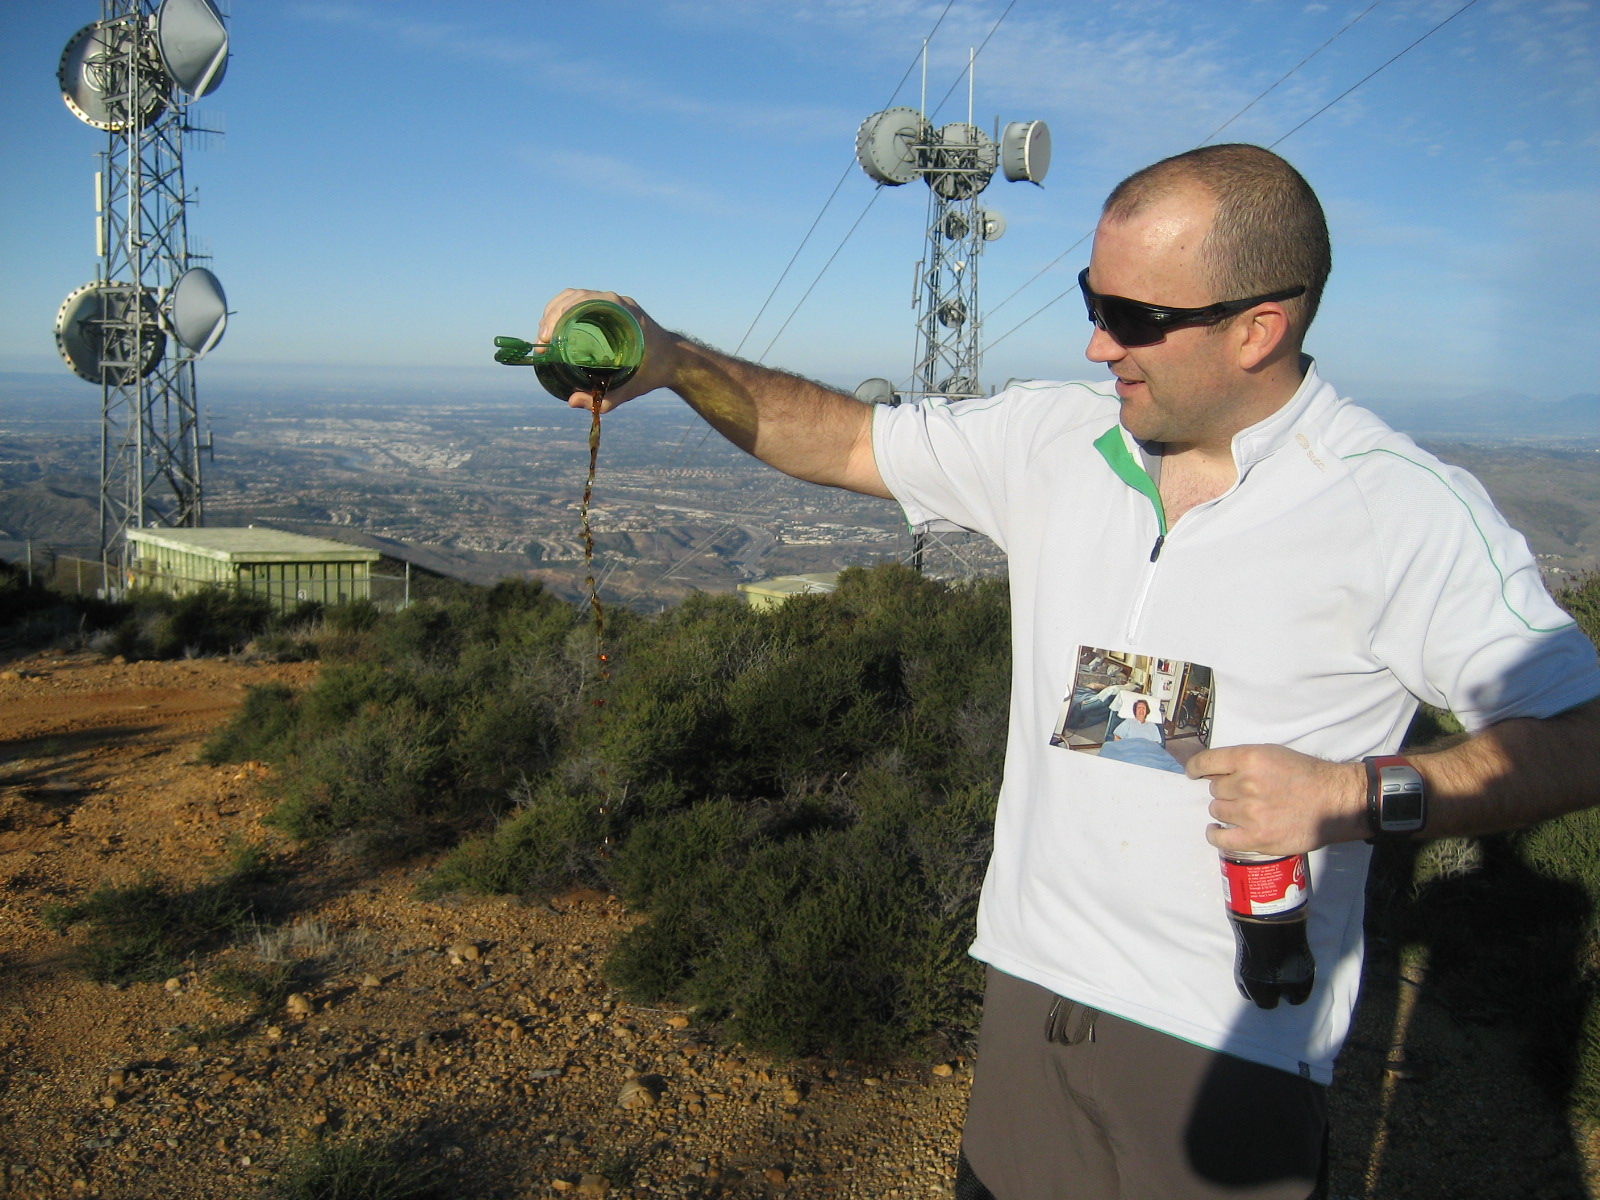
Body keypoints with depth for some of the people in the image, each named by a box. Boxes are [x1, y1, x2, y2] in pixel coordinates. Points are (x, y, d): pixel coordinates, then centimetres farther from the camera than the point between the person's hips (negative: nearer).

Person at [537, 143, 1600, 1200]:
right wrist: (674, 360, -7)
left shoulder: (1406, 511, -14)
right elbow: (846, 441, 6)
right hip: (1034, 988, 5)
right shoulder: (1054, 437, 0)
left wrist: (1361, 795, -22)